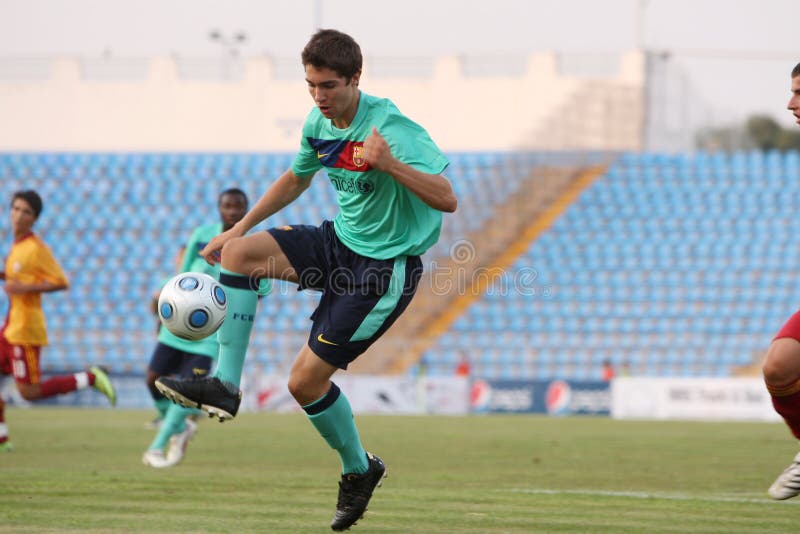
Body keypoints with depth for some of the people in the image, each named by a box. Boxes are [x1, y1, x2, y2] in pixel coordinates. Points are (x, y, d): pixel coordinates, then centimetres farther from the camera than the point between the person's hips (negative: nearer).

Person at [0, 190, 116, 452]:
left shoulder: (36, 248, -15)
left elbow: (61, 282, -17)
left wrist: (25, 288, -25)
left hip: (26, 329, -9)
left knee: (29, 391, -7)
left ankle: (90, 378, 4)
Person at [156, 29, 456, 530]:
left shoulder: (391, 127, -24)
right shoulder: (319, 123, 1)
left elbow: (446, 198, -30)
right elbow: (296, 179, 22)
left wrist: (390, 164, -44)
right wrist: (239, 229, 17)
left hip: (386, 265, -8)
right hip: (340, 242, 8)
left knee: (306, 380, -7)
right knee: (238, 253, -13)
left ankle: (359, 469, 19)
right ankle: (225, 385, -13)